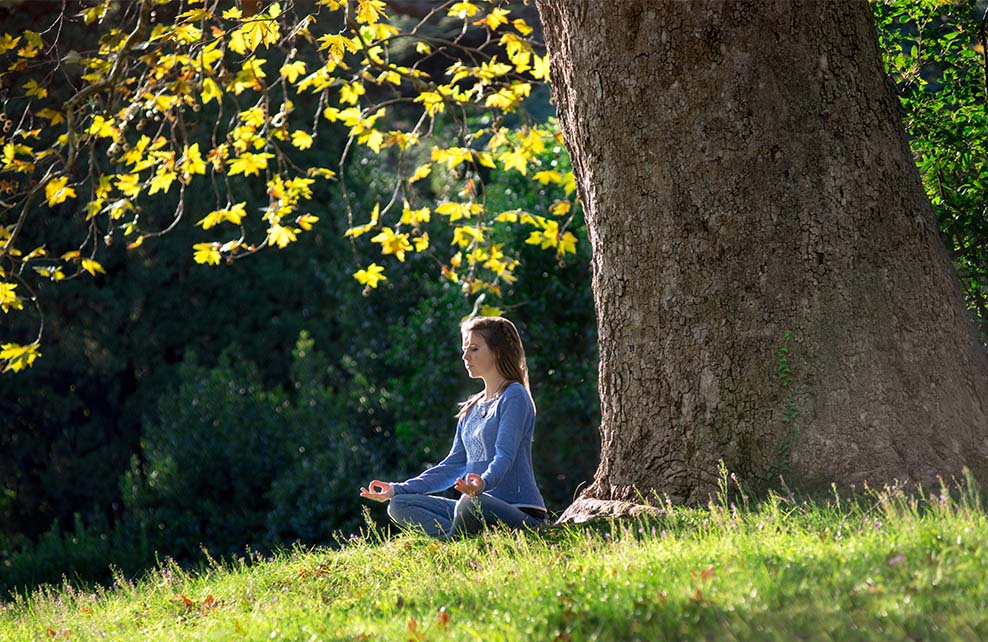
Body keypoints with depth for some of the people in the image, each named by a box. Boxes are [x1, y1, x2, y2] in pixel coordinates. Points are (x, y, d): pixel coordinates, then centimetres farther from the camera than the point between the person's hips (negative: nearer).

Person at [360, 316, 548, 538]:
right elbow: (454, 464, 19)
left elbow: (505, 455, -18)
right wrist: (397, 489, 11)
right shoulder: (470, 409, 21)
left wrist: (483, 483, -39)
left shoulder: (514, 397, -4)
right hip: (480, 509, 9)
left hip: (521, 514, -8)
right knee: (399, 505, -2)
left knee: (471, 502, -40)